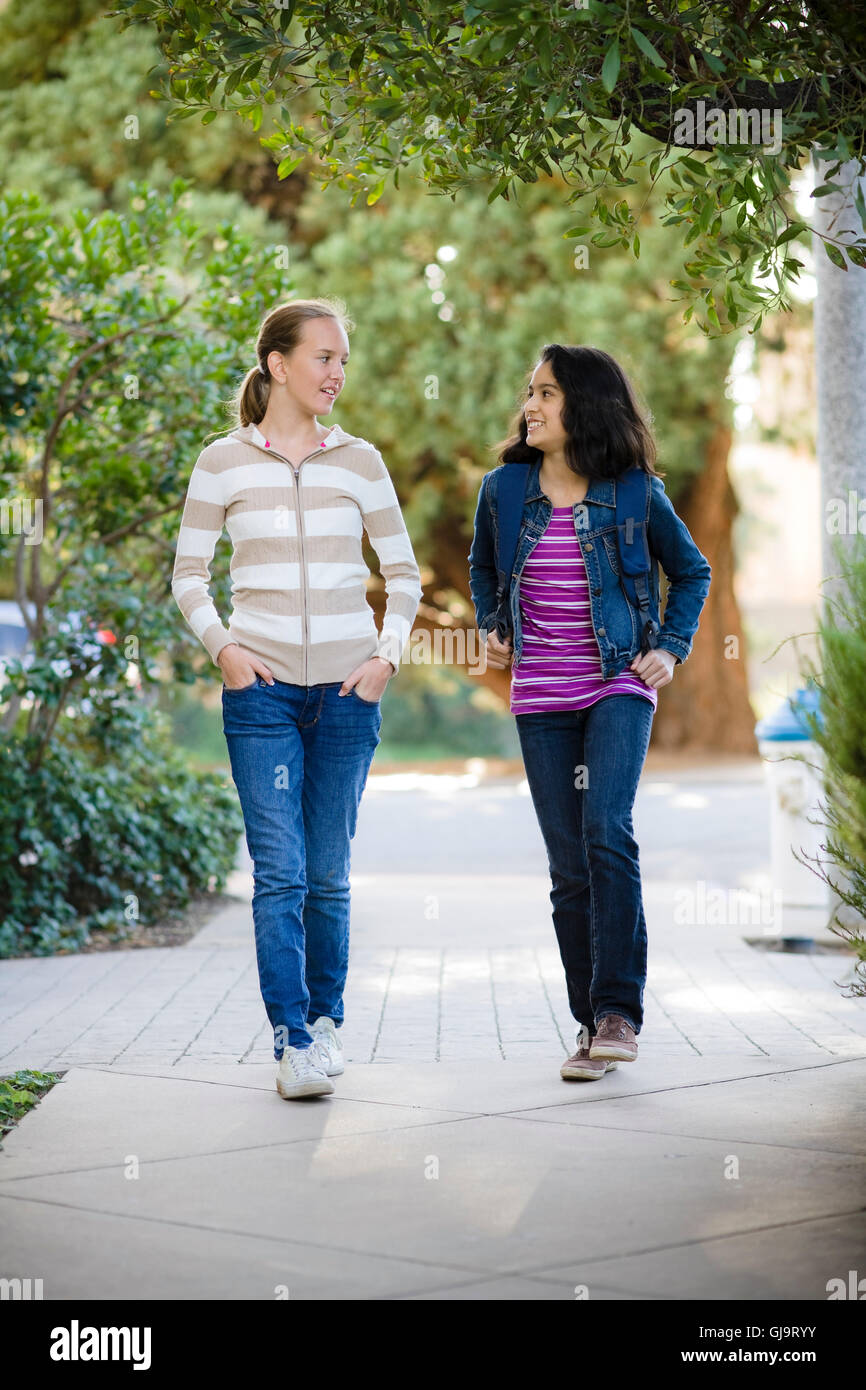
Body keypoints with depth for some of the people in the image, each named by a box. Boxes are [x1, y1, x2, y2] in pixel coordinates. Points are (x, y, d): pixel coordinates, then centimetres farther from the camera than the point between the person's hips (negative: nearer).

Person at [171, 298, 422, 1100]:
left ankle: (326, 1019, 22)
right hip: (263, 688, -2)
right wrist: (222, 647, -7)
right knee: (280, 868, -10)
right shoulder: (224, 461, 3)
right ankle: (293, 1039, -8)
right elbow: (189, 573, 8)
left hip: (347, 688, 2)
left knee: (329, 870, 6)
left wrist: (389, 653, -1)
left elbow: (404, 573, 13)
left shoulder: (359, 460, 7)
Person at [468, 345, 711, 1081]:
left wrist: (672, 649, 0)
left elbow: (692, 571, 11)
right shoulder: (503, 489, 3)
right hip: (541, 698, 3)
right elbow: (482, 565, 22)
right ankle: (593, 1024, 12)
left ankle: (619, 1012, -15)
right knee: (569, 867, 4)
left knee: (607, 834, -21)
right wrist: (491, 628, 7)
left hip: (618, 686, -3)